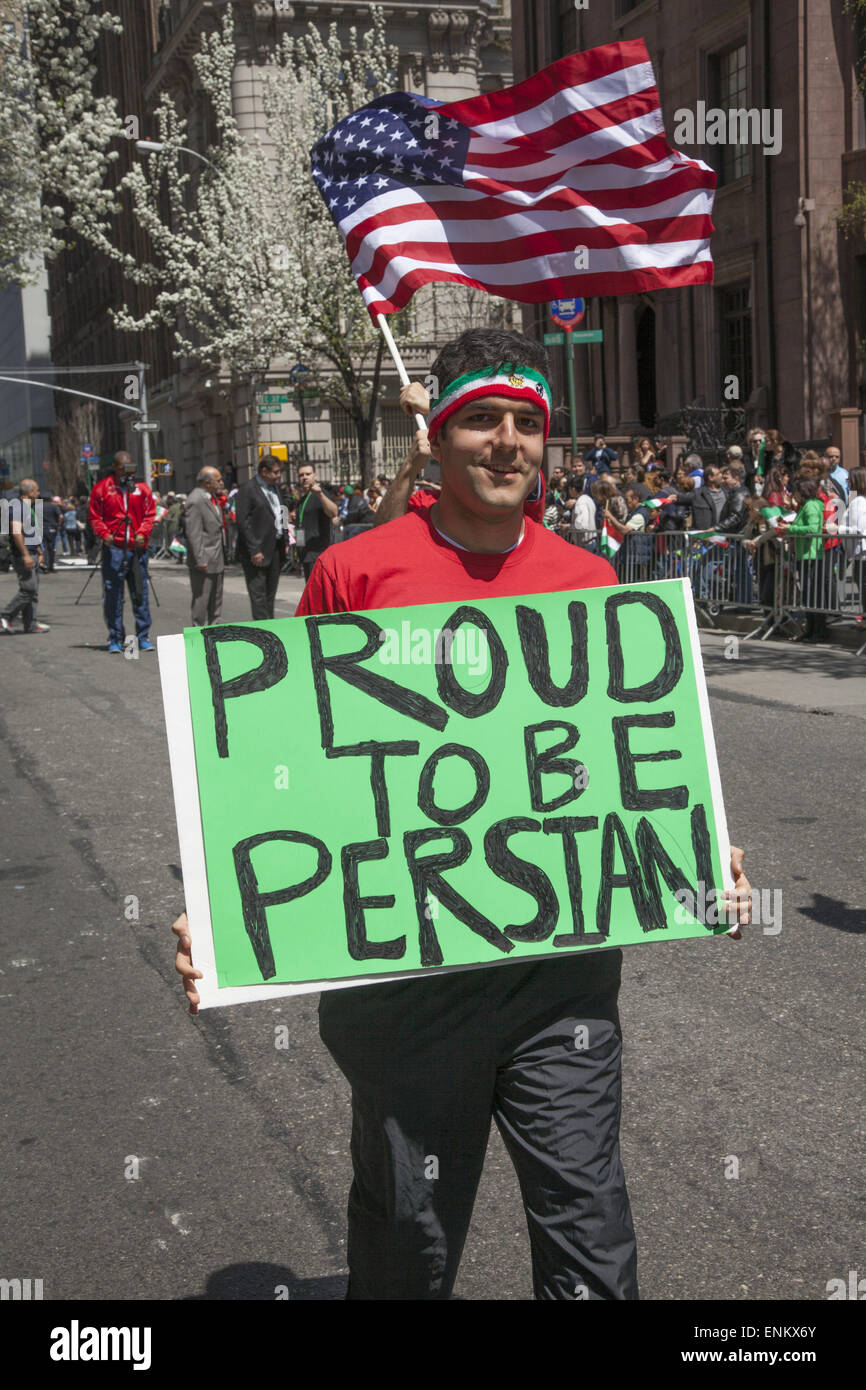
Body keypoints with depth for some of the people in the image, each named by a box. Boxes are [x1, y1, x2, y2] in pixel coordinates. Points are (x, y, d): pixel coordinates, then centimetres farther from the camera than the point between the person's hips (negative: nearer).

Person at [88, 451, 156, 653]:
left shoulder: (141, 488, 10)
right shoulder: (102, 488, 5)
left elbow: (149, 515, 9)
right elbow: (95, 517, 6)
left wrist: (142, 533, -8)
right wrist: (104, 534, -10)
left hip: (137, 548, 2)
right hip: (113, 548, -1)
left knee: (140, 592, 3)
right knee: (113, 594, 0)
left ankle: (143, 637, 9)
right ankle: (115, 638, 8)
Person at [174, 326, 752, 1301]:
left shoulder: (592, 582, 4)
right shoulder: (353, 571, -4)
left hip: (562, 957, 2)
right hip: (398, 957, -2)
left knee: (586, 1223, 8)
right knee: (408, 1237, 15)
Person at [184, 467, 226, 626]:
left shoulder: (212, 497, 13)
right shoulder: (195, 501, -17)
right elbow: (193, 534, -21)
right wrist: (200, 560, -23)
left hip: (217, 560, 10)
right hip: (204, 563, -10)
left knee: (216, 600, 16)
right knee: (201, 599, -3)